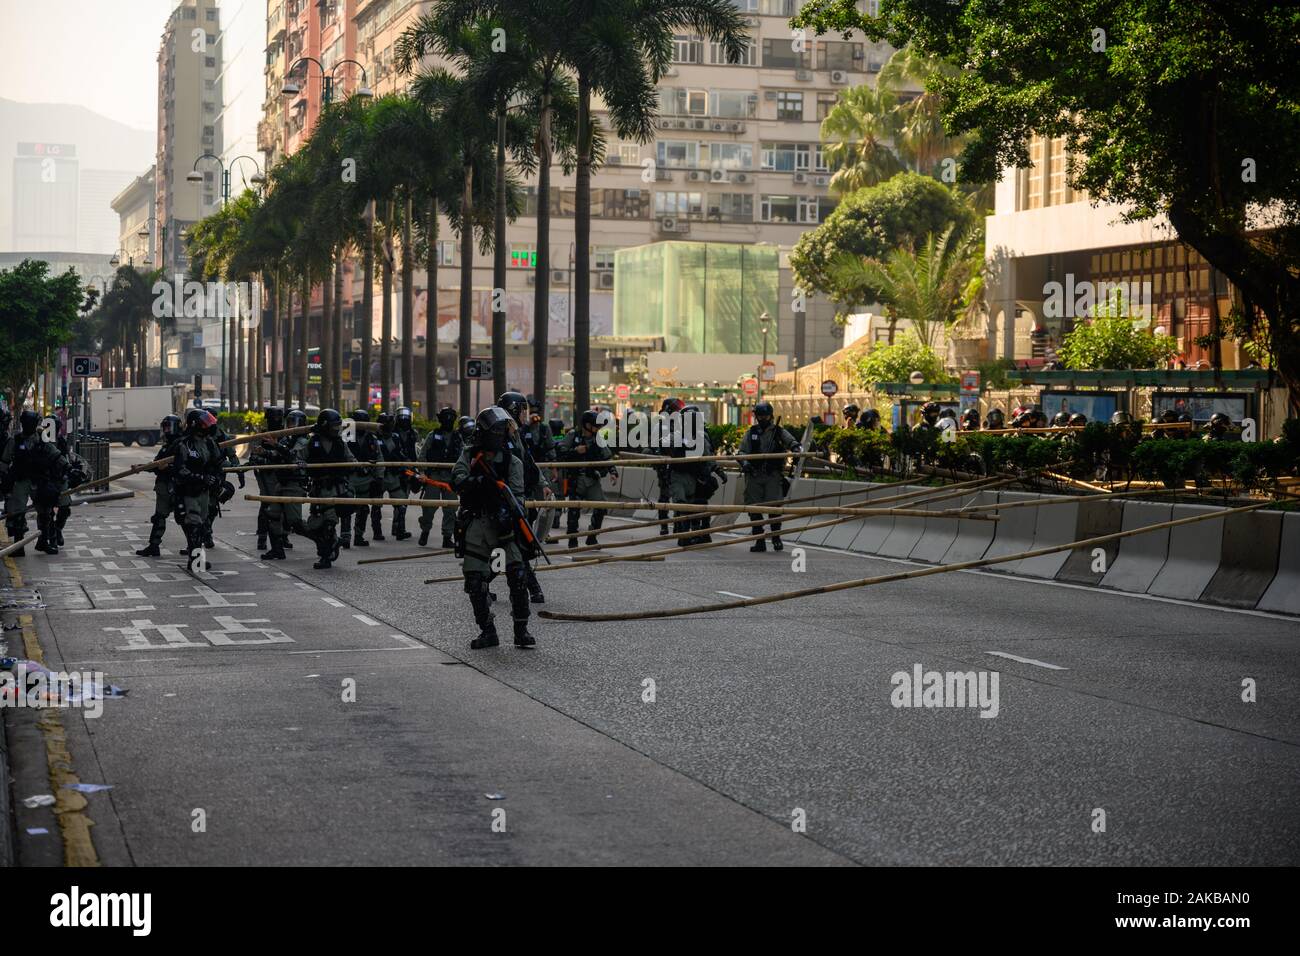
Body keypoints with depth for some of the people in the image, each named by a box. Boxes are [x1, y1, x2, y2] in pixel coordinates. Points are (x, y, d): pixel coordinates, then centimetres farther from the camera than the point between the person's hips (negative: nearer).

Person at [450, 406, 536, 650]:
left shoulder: (512, 462, 4)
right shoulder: (469, 455, 7)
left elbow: (516, 496, -4)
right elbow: (457, 479, -11)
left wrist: (506, 513, -23)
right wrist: (474, 481, -31)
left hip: (502, 523, -1)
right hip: (473, 523, 1)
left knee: (517, 574, -14)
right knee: (475, 581, 1)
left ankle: (521, 630, -6)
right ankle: (488, 632, 13)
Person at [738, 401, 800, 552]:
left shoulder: (779, 432, 9)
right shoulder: (751, 433, 12)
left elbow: (791, 441, -5)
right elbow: (742, 451, 7)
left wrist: (796, 448, -29)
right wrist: (744, 462, -14)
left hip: (773, 476, -2)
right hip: (754, 475, 2)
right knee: (754, 507, 0)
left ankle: (776, 538, 5)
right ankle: (759, 541, 8)